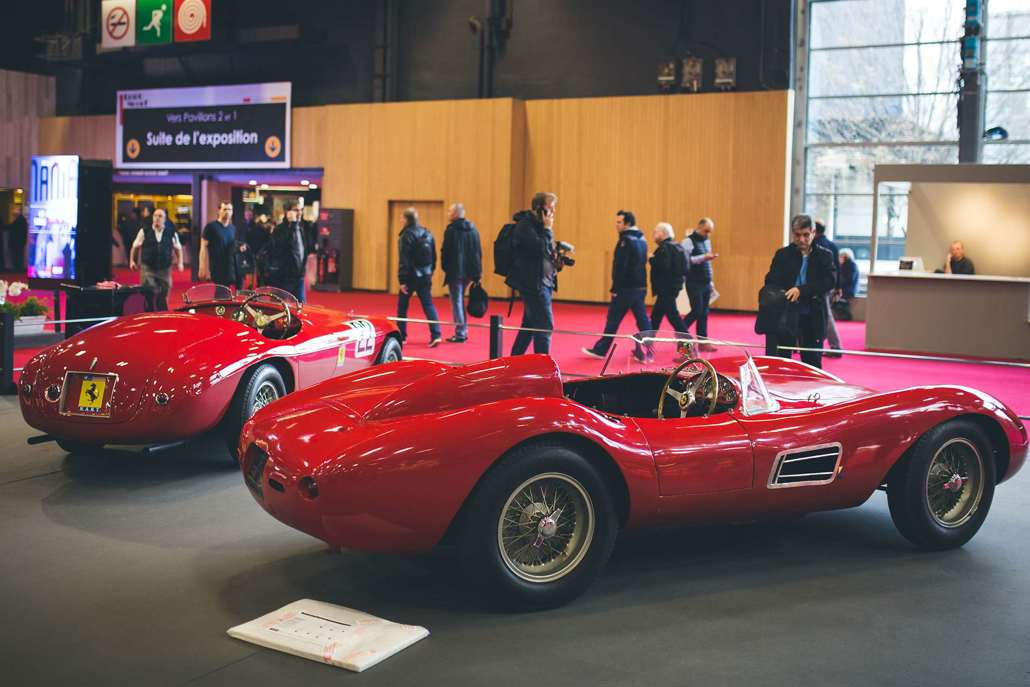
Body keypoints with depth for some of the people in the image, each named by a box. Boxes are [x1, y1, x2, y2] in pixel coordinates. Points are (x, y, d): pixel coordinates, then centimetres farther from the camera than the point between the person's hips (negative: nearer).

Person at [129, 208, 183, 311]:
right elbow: (135, 246, 10)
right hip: (147, 268, -1)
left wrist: (180, 263, 3)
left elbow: (178, 248, 13)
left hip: (164, 269, 1)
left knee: (162, 297, 8)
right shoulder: (144, 231, 1)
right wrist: (132, 260, 5)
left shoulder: (171, 233, 4)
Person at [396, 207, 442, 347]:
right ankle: (436, 335, -10)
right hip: (425, 276, 6)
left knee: (402, 305, 10)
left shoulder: (407, 235, -13)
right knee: (428, 305, 4)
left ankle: (401, 336, 16)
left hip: (411, 276, -6)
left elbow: (404, 260, -16)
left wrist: (402, 280, -15)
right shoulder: (427, 233, 8)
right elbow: (434, 256, 12)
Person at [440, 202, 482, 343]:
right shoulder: (472, 229, 9)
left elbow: (445, 251, -12)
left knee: (457, 301, -1)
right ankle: (463, 331, 18)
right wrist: (478, 271, 14)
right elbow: (479, 251, 11)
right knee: (460, 299, 18)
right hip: (469, 271, 6)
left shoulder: (451, 230, -10)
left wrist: (444, 267, 0)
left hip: (455, 271, -6)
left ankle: (460, 333, -3)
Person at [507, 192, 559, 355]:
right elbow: (540, 248, -26)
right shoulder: (525, 225, -13)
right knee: (545, 326, -11)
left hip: (542, 283, 10)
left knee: (530, 326, 14)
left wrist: (556, 257, 6)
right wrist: (548, 229, -14)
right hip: (533, 283, -10)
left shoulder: (538, 224, 16)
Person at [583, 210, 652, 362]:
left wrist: (615, 288, -15)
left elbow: (620, 267, -19)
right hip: (640, 287, 8)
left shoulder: (626, 240, -14)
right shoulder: (642, 240, 13)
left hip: (626, 288, -8)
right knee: (642, 320, 7)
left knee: (613, 320, 1)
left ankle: (600, 350, 9)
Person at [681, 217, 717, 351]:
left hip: (706, 283, 7)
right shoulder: (689, 241, -8)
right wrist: (703, 257, -24)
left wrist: (711, 280, 17)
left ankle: (703, 342, 8)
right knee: (697, 311, -8)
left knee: (704, 313, 6)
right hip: (694, 283, -7)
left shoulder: (706, 240, 15)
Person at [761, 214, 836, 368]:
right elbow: (771, 282, -4)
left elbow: (829, 281, -9)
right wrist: (781, 295, -25)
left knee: (812, 362, 6)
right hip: (785, 316, 0)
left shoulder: (824, 256, 4)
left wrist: (801, 290, -23)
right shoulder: (782, 255, 5)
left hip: (813, 319, 0)